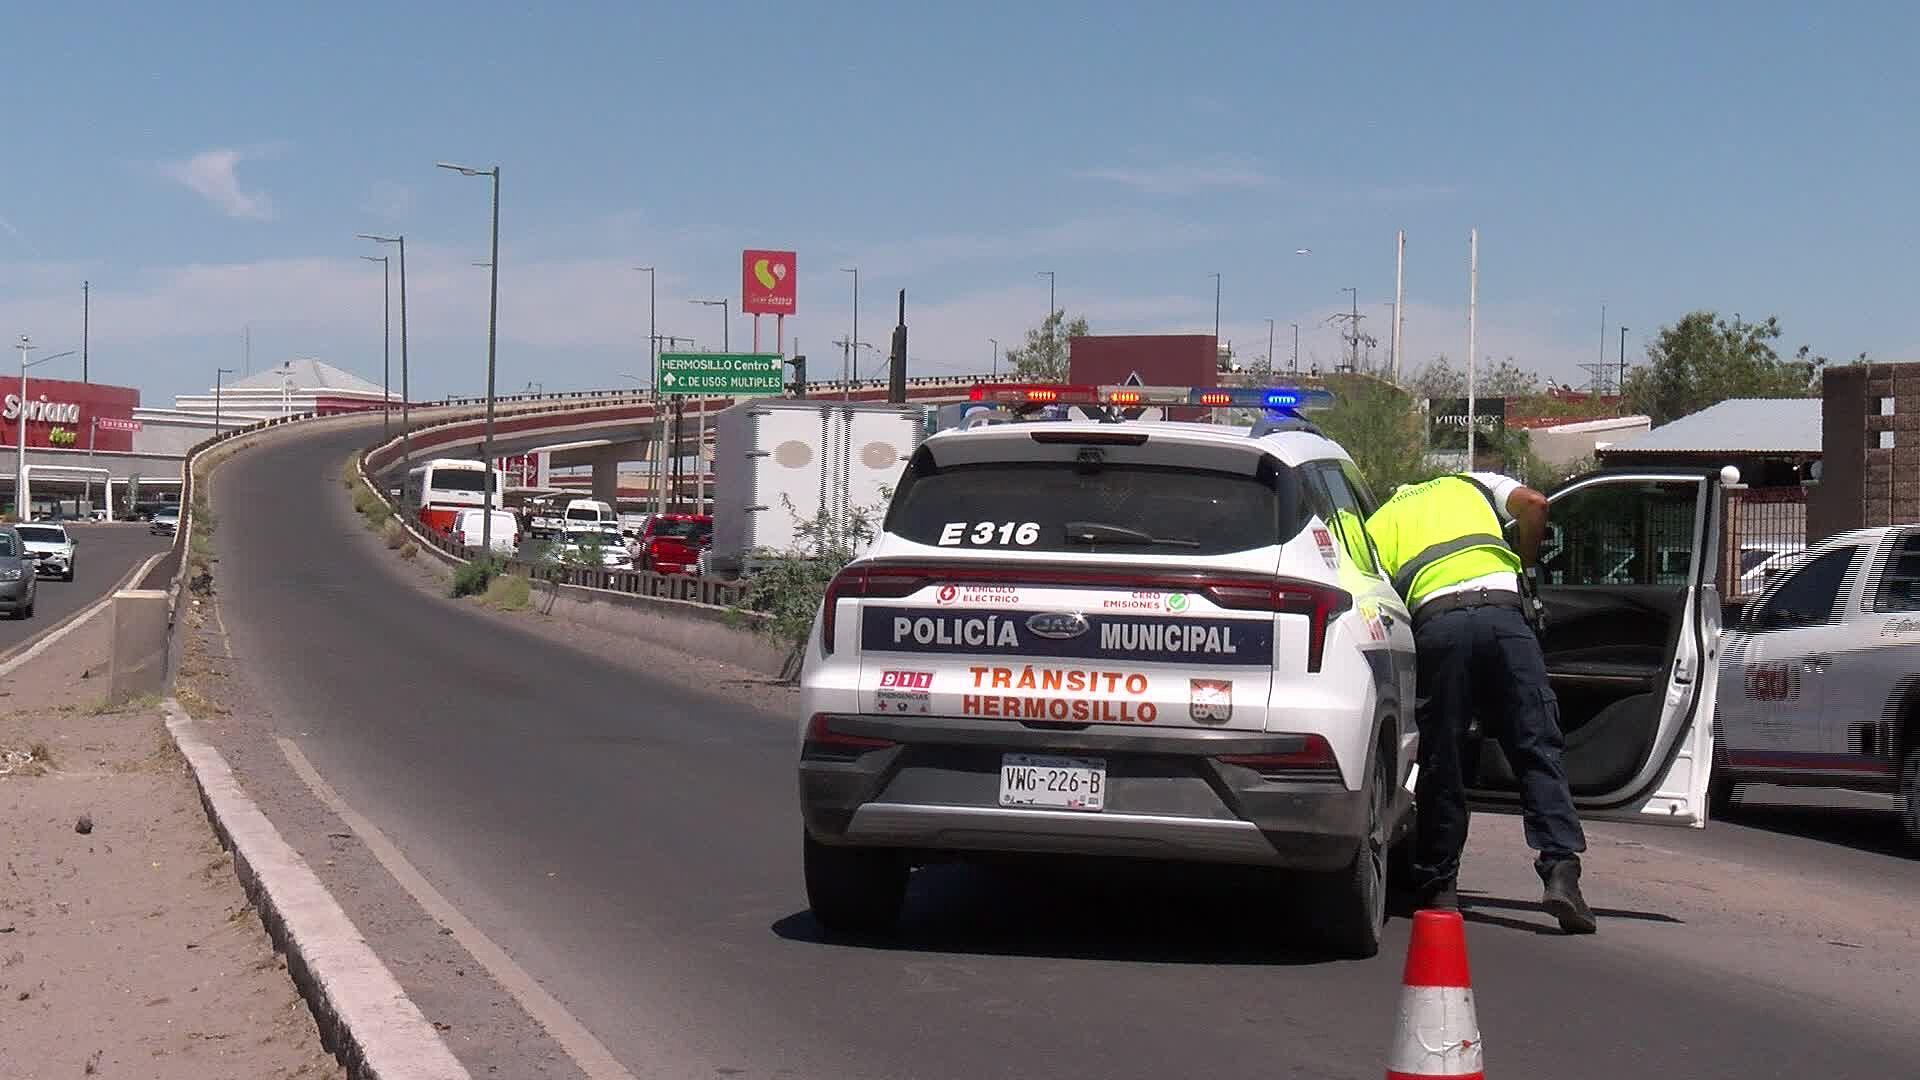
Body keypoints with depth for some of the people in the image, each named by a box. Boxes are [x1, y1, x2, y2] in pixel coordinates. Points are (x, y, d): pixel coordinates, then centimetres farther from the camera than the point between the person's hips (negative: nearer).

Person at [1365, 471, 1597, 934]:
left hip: (1436, 618, 0)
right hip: (1502, 609, 0)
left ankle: (1438, 886, 15)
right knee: (1537, 749, 1)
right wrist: (1520, 567, 24)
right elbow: (1533, 504, 13)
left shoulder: (1375, 525, 28)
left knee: (1441, 760, 9)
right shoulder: (1470, 484, 33)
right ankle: (1560, 870, -12)